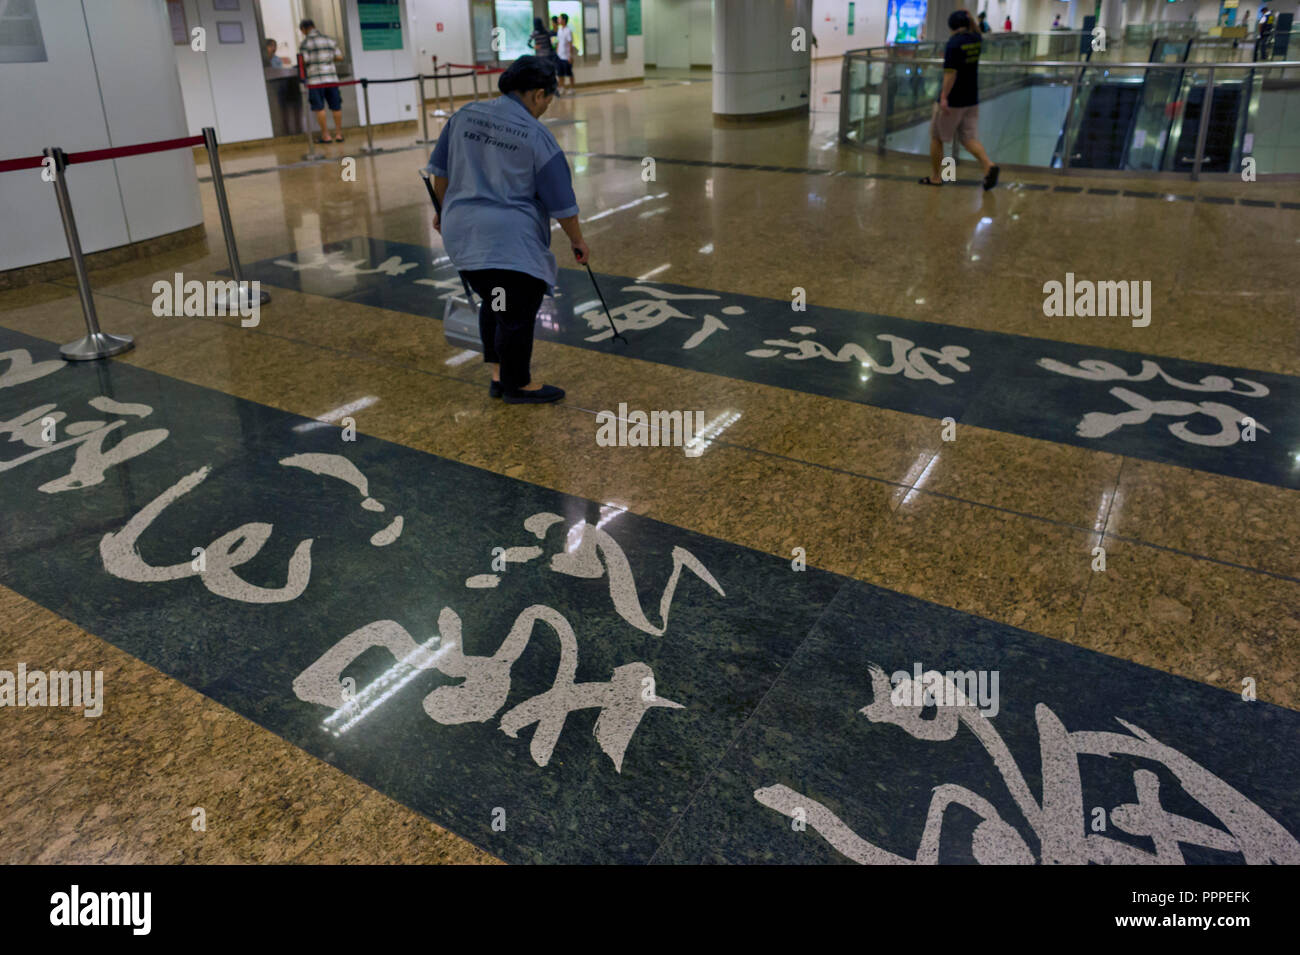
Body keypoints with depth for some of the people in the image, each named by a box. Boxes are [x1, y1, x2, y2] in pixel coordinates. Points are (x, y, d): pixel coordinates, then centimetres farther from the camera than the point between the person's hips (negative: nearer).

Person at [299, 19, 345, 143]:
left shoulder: (304, 43, -3)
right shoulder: (329, 40, 9)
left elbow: (304, 61, -9)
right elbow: (339, 57, 7)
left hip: (315, 78, -4)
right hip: (331, 77, 4)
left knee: (319, 108, 2)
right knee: (336, 106, 7)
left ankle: (325, 135, 2)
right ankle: (339, 134, 9)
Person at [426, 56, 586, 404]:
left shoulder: (465, 115, 7)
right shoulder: (536, 136, -8)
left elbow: (440, 170, 15)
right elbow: (561, 201, -4)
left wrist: (446, 209, 28)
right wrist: (577, 241, 8)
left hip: (460, 229, 7)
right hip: (509, 239, -7)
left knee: (493, 302, 22)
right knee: (517, 313, 5)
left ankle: (498, 374, 27)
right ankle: (518, 385, 17)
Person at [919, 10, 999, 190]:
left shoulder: (954, 43, -14)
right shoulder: (976, 39, 7)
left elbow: (951, 73, -22)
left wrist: (944, 97, -24)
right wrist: (969, 17, 18)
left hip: (952, 101, -6)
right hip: (972, 99, 6)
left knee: (936, 137, 10)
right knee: (968, 138, 6)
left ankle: (935, 177, 16)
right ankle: (988, 165, -18)